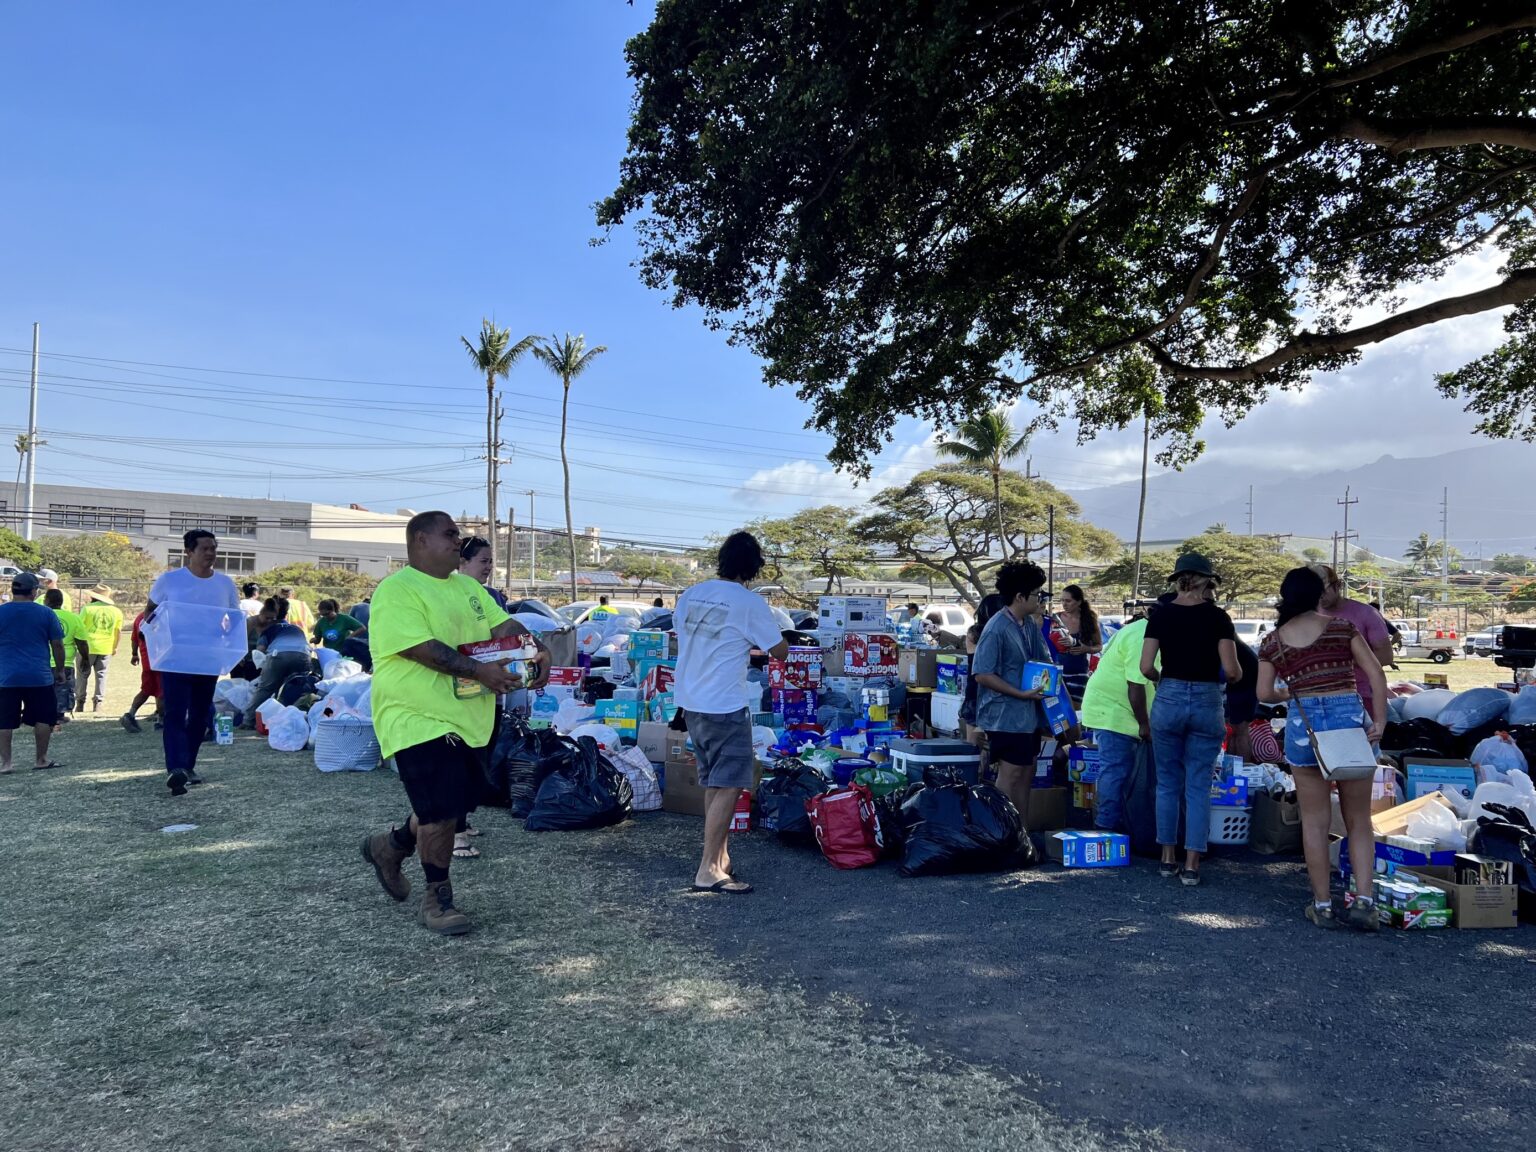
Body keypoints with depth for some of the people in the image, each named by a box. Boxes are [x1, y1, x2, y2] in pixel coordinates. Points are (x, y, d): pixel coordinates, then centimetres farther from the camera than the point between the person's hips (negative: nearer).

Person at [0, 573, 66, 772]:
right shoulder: (45, 613, -2)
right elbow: (57, 645, 1)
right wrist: (60, 670, 12)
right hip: (39, 677, -1)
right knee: (43, 718, 10)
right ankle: (41, 759, 15)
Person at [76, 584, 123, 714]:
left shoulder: (88, 608, -5)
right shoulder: (116, 612, 5)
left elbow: (79, 627, -5)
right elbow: (119, 632, 8)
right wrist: (115, 647, 18)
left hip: (88, 646, -2)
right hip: (106, 649, 2)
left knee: (82, 675, 10)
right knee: (101, 675, 10)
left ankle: (80, 702, 12)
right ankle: (98, 702, 6)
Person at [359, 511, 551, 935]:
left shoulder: (467, 586, 15)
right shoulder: (397, 590, -13)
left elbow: (504, 625, 9)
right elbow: (421, 648, -23)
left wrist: (537, 650, -11)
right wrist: (478, 670, -28)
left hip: (469, 718, 9)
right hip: (421, 719, -8)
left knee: (453, 804, 16)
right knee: (442, 809, -6)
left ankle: (389, 846, 41)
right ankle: (437, 898, 12)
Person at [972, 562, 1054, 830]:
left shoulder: (1030, 624, 8)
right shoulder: (997, 629, -18)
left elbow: (1045, 662, 20)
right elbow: (982, 674, -20)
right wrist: (1022, 694, -20)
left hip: (1029, 714, 9)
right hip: (1006, 715, -9)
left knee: (1026, 772, 14)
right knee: (1010, 774, -3)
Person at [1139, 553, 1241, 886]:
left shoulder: (1161, 615, -1)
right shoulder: (1217, 617, -4)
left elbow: (1146, 667, -6)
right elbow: (1232, 671, -10)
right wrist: (1237, 675, 13)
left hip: (1169, 700, 1)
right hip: (1207, 703, -1)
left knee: (1168, 783, 13)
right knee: (1198, 787, 6)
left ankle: (1168, 857, 20)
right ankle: (1191, 865, 6)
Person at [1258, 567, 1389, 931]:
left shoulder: (1273, 640, 7)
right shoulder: (1342, 626, 5)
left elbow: (1264, 693, 6)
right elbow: (1376, 674, -1)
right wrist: (1379, 721, -2)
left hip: (1302, 723, 0)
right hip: (1349, 716, 0)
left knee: (1315, 820, 8)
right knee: (1358, 820, 10)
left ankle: (1323, 905, 13)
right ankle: (1364, 901, 1)